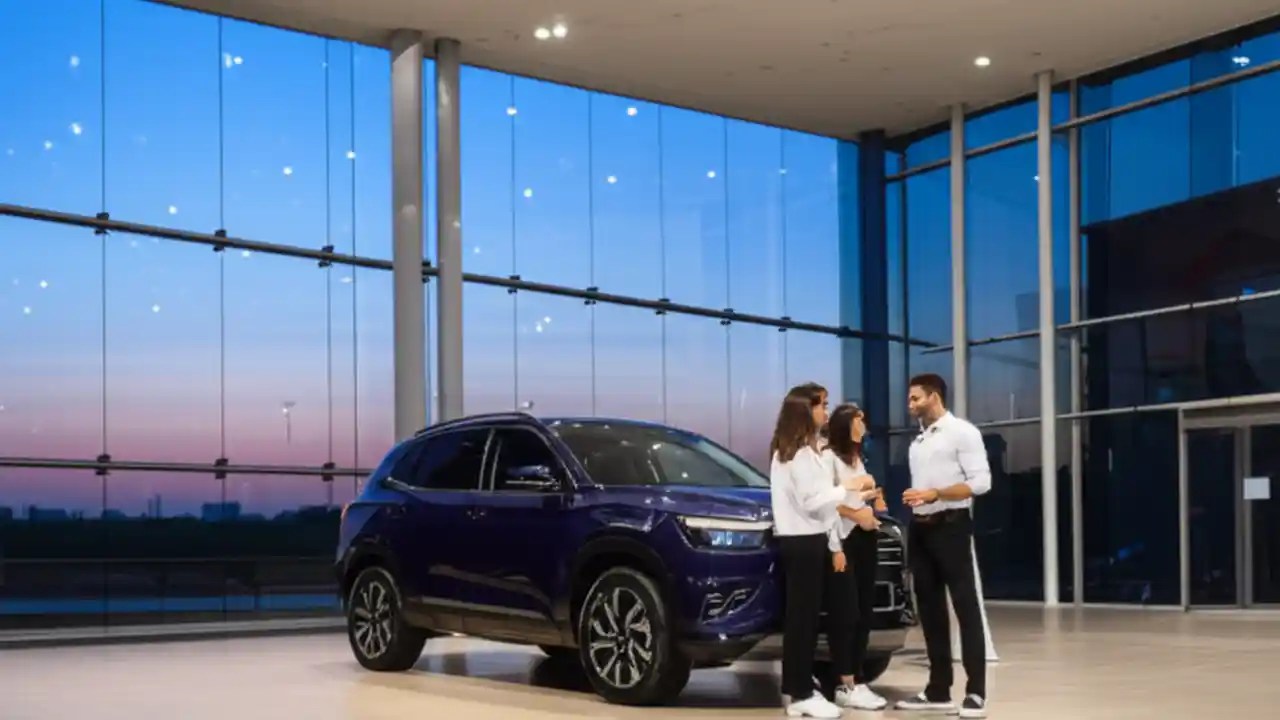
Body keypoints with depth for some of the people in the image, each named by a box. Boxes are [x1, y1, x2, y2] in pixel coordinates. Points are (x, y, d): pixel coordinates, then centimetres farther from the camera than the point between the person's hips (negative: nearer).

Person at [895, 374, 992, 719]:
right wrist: (913, 499, 2)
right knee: (930, 609, 9)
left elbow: (981, 482, -14)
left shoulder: (962, 432, -5)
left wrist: (935, 494, -19)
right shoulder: (917, 442, 17)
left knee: (966, 607, -6)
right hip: (920, 529, 8)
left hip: (950, 526, -8)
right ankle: (939, 690, 14)